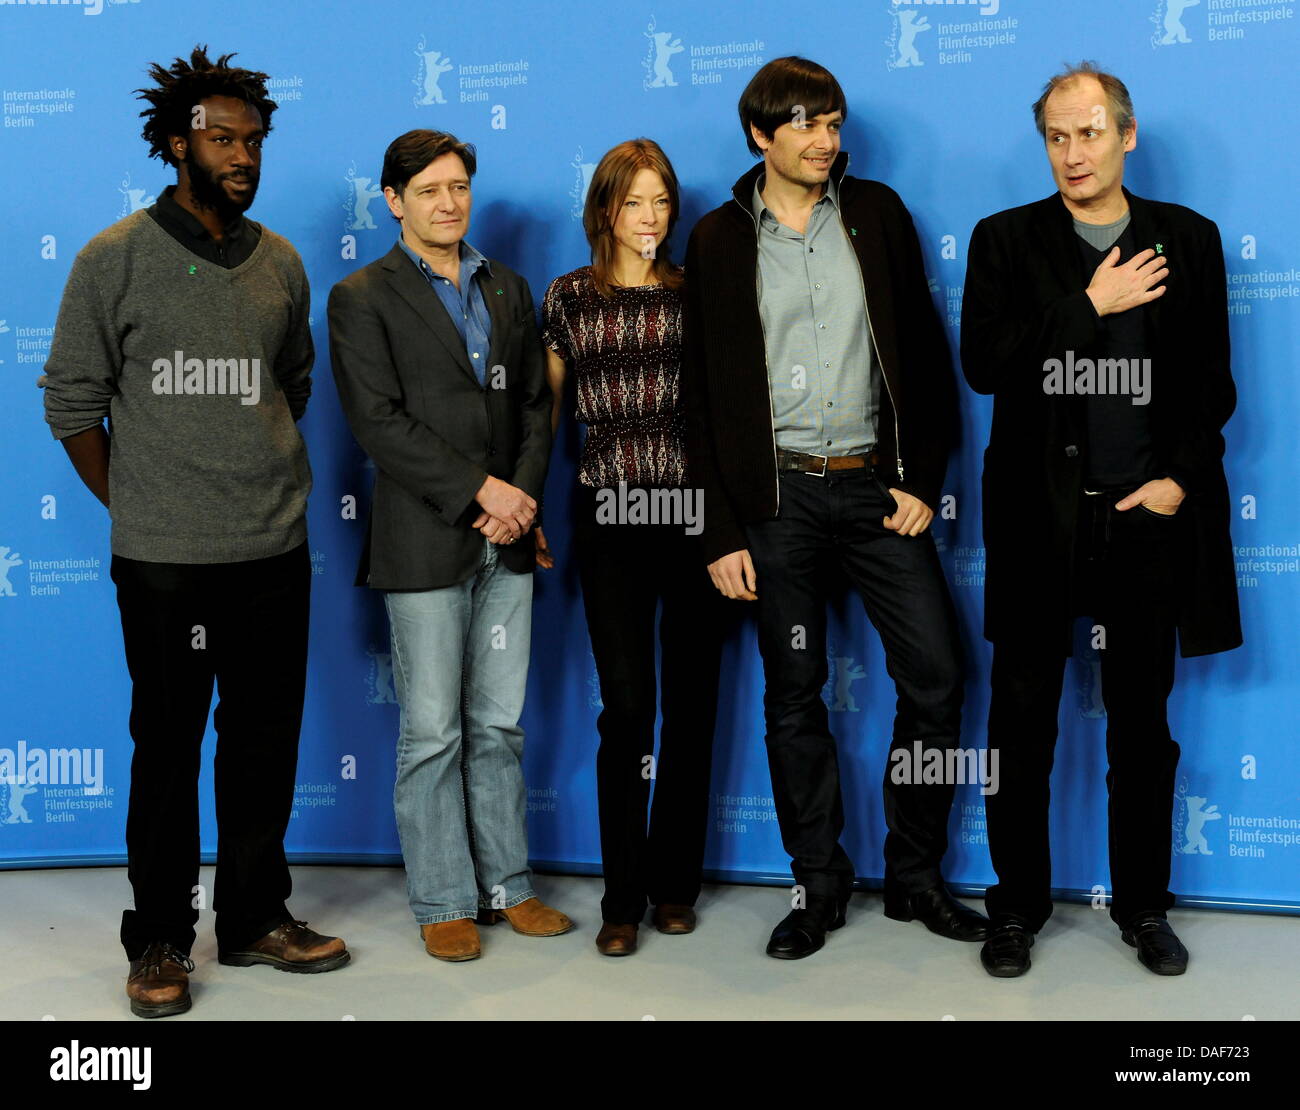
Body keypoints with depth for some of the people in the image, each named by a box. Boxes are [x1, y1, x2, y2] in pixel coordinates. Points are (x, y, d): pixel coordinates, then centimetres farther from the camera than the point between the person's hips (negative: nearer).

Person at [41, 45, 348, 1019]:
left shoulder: (280, 263, 8)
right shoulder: (117, 260, -4)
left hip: (276, 551, 4)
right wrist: (135, 507, 2)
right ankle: (160, 941, 18)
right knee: (168, 748, 4)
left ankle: (256, 918, 25)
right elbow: (73, 401, 0)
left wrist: (265, 480, 13)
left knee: (265, 739, 11)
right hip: (164, 561, -4)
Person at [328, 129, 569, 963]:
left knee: (499, 727, 11)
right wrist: (481, 488, -14)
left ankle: (508, 886, 21)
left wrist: (523, 495, -5)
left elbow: (537, 404, 12)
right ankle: (444, 904, 13)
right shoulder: (363, 298, -1)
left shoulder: (508, 289, 15)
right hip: (426, 544, -5)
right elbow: (379, 422, -11)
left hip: (507, 542, 5)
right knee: (434, 733, 2)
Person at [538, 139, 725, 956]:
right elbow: (545, 412, 12)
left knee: (692, 704, 6)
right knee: (627, 709, -3)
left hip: (696, 514, 1)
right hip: (610, 520, -1)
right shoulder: (569, 298, 7)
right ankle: (623, 897, 9)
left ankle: (675, 882, 21)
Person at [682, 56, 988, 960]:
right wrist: (722, 531, -3)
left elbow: (925, 354, 6)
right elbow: (705, 394, 2)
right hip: (777, 492, -1)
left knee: (936, 675, 0)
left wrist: (924, 479, -2)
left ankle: (916, 876, 16)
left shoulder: (876, 213, 7)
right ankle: (819, 885, 19)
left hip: (877, 482, 2)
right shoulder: (720, 240, 3)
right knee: (795, 694, 5)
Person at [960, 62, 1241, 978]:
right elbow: (983, 362, -8)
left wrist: (1178, 480, -4)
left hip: (1149, 518, 1)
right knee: (1023, 721, 4)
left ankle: (1143, 905, 24)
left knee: (1142, 722, 10)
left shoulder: (1189, 239, 8)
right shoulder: (1006, 240, 4)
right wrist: (1091, 305, -11)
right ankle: (1018, 907, 18)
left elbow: (1212, 381, 7)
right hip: (1039, 517, -1)